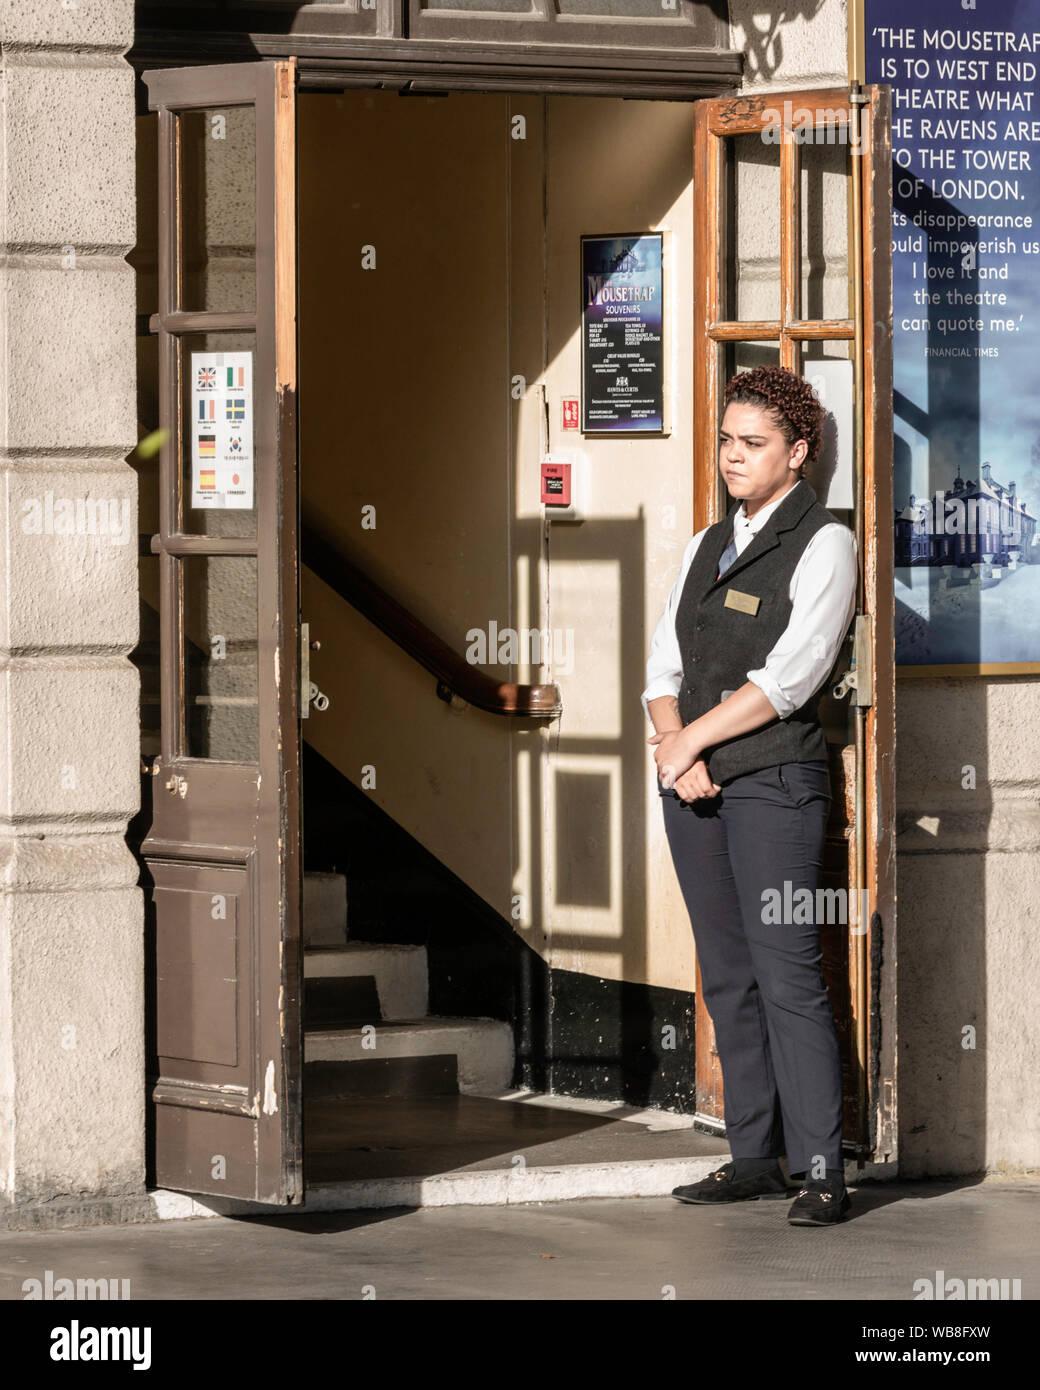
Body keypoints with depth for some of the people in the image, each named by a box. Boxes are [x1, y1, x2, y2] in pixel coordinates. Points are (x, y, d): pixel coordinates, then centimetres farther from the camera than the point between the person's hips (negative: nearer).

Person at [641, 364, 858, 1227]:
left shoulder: (823, 544, -5)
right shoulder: (708, 547, 16)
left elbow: (790, 677, -14)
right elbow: (665, 667, 13)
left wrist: (690, 740, -11)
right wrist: (675, 748, -6)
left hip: (774, 782, -7)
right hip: (695, 790, 7)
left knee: (788, 976, -10)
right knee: (728, 978, 7)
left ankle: (821, 1172, -9)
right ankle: (755, 1157, 11)